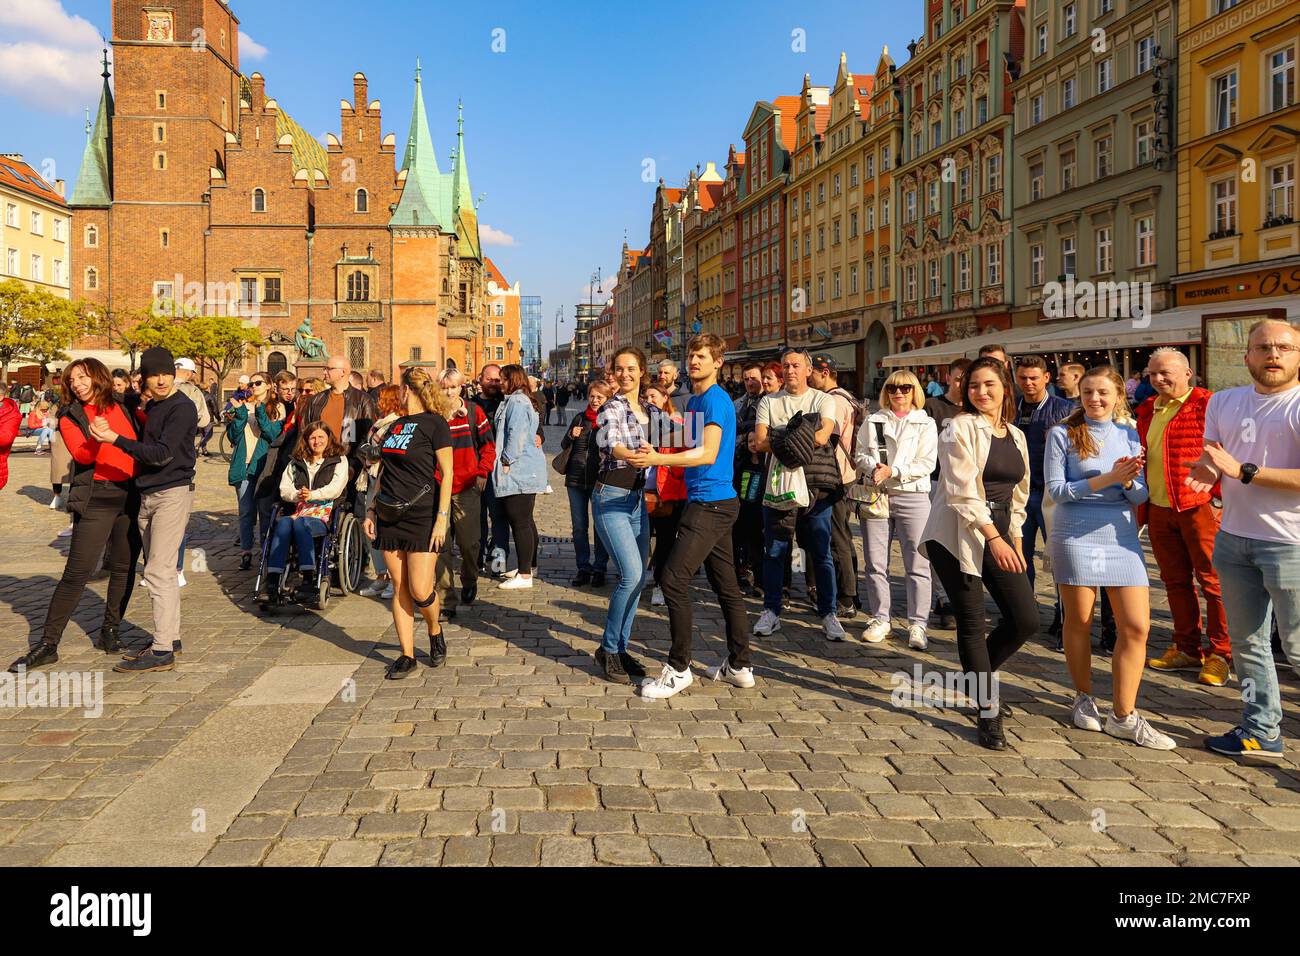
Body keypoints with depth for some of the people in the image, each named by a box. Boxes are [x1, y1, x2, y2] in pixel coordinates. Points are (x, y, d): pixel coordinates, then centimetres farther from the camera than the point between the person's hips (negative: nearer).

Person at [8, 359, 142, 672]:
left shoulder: (122, 409, 11)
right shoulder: (70, 418, 3)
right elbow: (81, 454, -14)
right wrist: (98, 438, -30)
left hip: (130, 496, 3)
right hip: (95, 499, -3)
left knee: (124, 568, 8)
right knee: (76, 573, -6)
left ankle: (109, 633, 21)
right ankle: (47, 644, 2)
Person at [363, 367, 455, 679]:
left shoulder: (434, 423, -7)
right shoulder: (395, 425, 15)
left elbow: (447, 473, -11)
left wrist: (442, 518, -16)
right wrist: (372, 508, 12)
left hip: (422, 516, -7)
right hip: (390, 516, 7)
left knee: (420, 591, -8)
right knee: (399, 588, 6)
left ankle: (435, 632, 22)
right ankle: (407, 655, 13)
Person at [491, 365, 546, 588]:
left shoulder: (516, 402, -13)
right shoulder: (523, 401, 20)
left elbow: (516, 435, -21)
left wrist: (507, 461, -14)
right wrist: (507, 461, 21)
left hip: (517, 471, -11)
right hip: (526, 471, 11)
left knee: (520, 522, -9)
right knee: (525, 520, 18)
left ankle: (524, 575, -7)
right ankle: (529, 565, 28)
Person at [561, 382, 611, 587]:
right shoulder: (580, 418, 9)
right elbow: (564, 445, 15)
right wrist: (571, 436, -5)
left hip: (600, 479, -4)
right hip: (576, 478, 4)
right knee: (578, 526, 7)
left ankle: (599, 569, 14)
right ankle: (583, 568, 17)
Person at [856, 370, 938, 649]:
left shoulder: (925, 423, 6)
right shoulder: (872, 421, 13)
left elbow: (927, 463, -4)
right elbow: (860, 454, 8)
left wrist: (892, 471, -14)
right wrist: (874, 467, -13)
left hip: (912, 496, -2)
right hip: (876, 494, 2)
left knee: (917, 564, -3)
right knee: (875, 563, 6)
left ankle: (917, 624, 2)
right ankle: (880, 618, 17)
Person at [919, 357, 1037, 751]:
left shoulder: (1016, 436, 14)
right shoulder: (961, 428, -7)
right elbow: (962, 491, -16)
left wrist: (1016, 543, 15)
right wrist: (993, 538, -22)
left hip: (999, 532, 6)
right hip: (958, 534, -6)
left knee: (1026, 619, 2)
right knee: (972, 624, -2)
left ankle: (977, 676, 27)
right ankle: (989, 715, 8)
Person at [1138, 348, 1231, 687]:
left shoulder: (1207, 405, -6)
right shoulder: (1147, 410, 15)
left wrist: (1219, 498, -14)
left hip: (1199, 507, -7)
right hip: (1158, 509, 7)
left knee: (1212, 580, -1)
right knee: (1174, 580, 13)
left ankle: (1220, 654, 9)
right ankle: (1187, 649, 24)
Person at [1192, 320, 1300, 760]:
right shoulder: (1223, 402, 10)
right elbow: (1210, 459, 17)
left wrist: (1243, 471, -23)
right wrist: (1204, 473, -6)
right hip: (1233, 537, 7)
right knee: (1245, 640, 12)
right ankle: (1261, 732, 23)